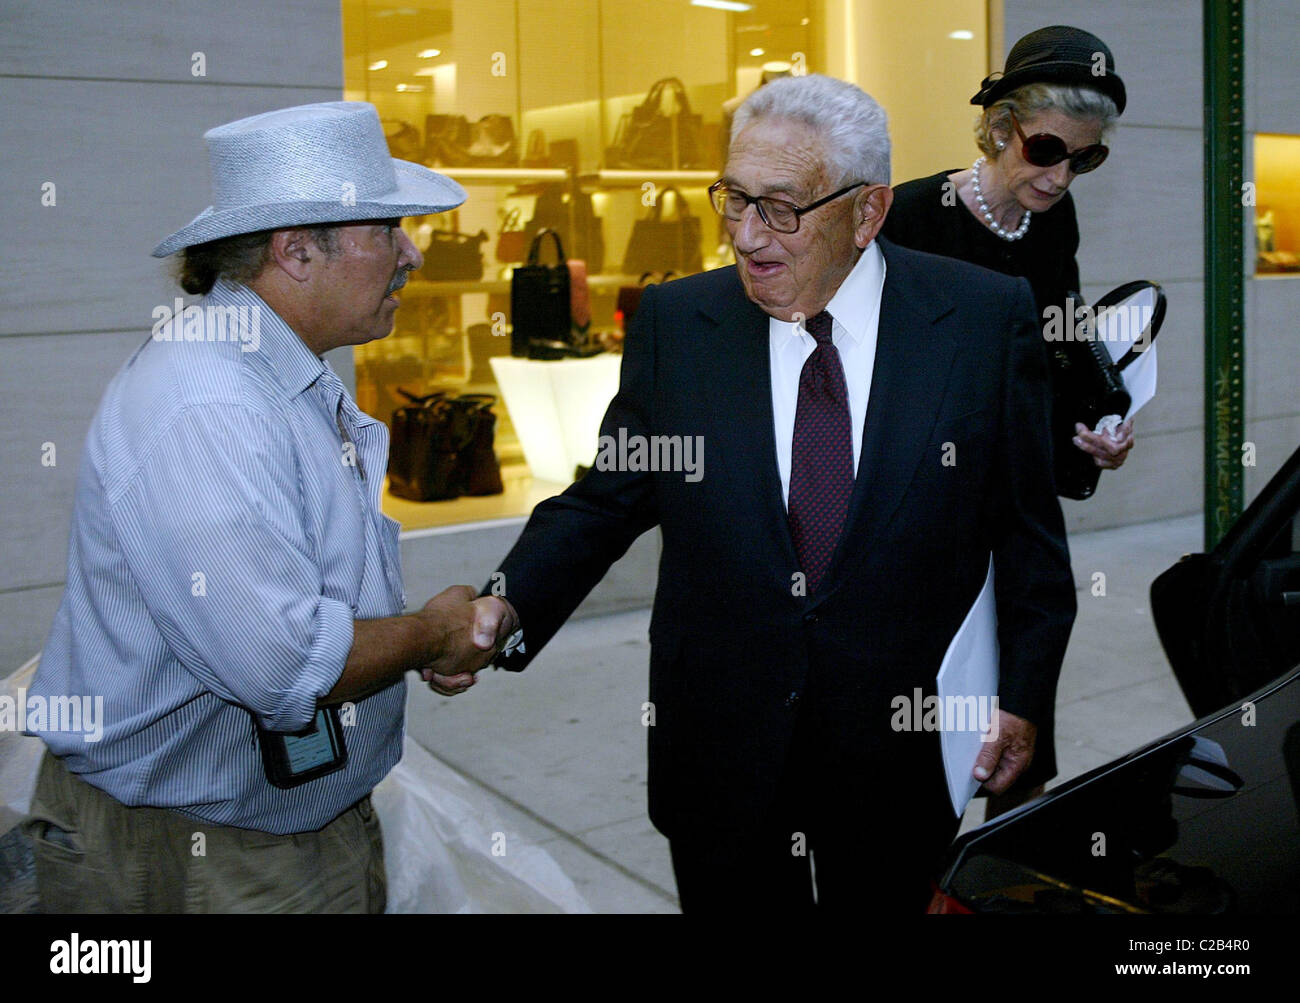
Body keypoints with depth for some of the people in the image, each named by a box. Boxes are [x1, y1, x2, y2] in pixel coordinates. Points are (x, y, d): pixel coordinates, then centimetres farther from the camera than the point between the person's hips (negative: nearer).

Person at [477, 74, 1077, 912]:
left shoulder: (986, 319, -7)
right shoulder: (675, 324, -4)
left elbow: (1027, 527, 0)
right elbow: (601, 504, -1)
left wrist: (1024, 695, -2)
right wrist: (503, 617, -16)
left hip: (903, 747, 0)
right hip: (719, 752, 1)